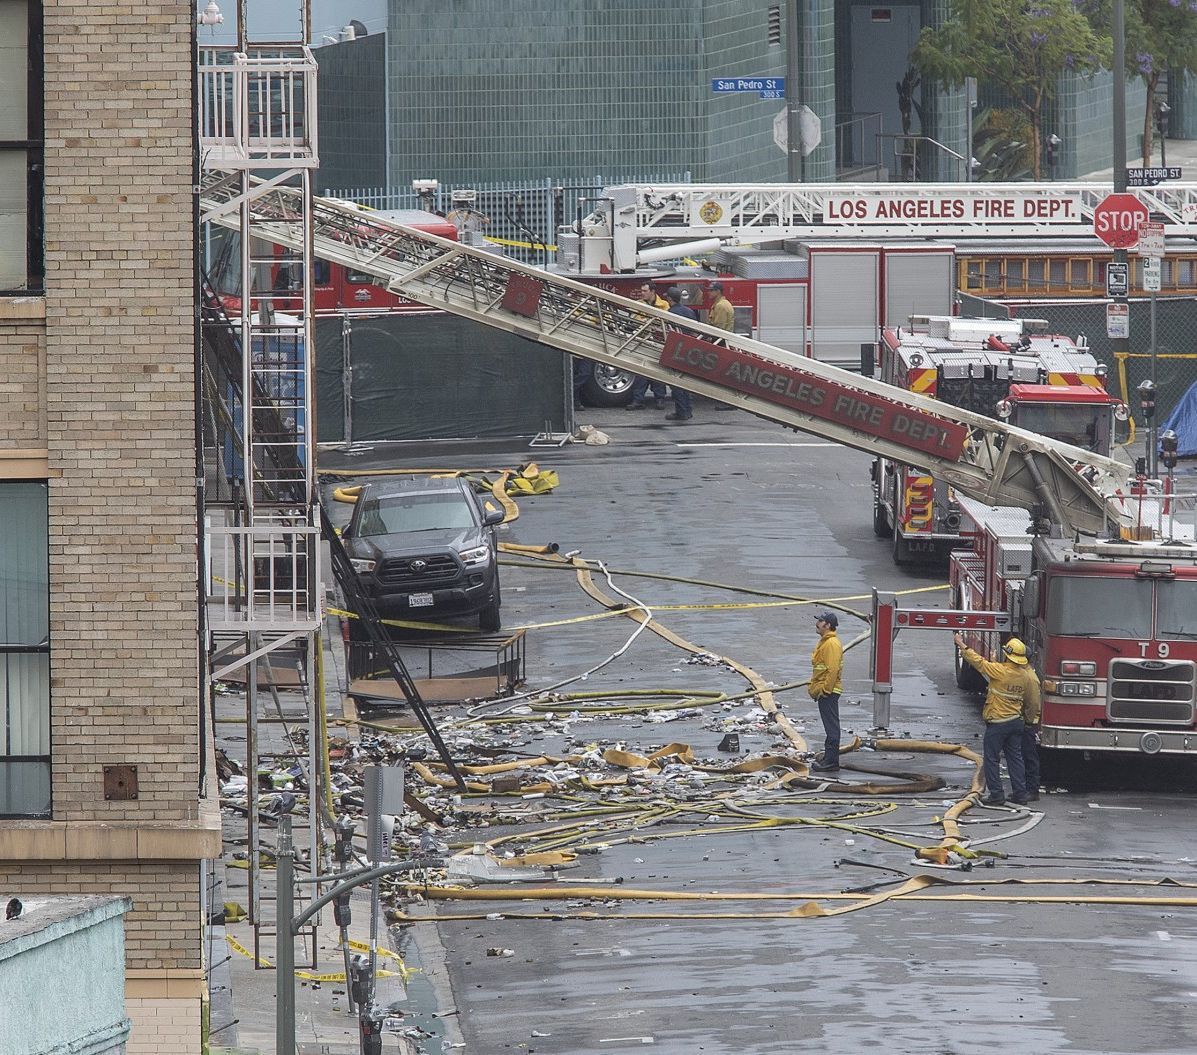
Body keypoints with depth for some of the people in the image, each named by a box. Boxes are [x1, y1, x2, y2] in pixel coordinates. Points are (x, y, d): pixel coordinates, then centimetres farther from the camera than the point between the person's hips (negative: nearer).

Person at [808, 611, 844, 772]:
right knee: (830, 726, 16)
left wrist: (825, 690, -22)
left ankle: (831, 761, -7)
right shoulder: (824, 642, 16)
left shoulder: (832, 644, -18)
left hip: (828, 692, -11)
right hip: (823, 691, 11)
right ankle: (829, 756, 23)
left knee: (831, 726, -8)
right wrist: (813, 687, 22)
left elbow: (832, 670, -23)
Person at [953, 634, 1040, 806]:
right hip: (1016, 722, 6)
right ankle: (1020, 794, 14)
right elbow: (1032, 702, 11)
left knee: (992, 759, 3)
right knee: (1015, 758, 12)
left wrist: (962, 645, 1)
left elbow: (978, 661, -11)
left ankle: (996, 794, 3)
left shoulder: (1000, 671, -19)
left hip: (997, 723, -6)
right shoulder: (1026, 675, 1)